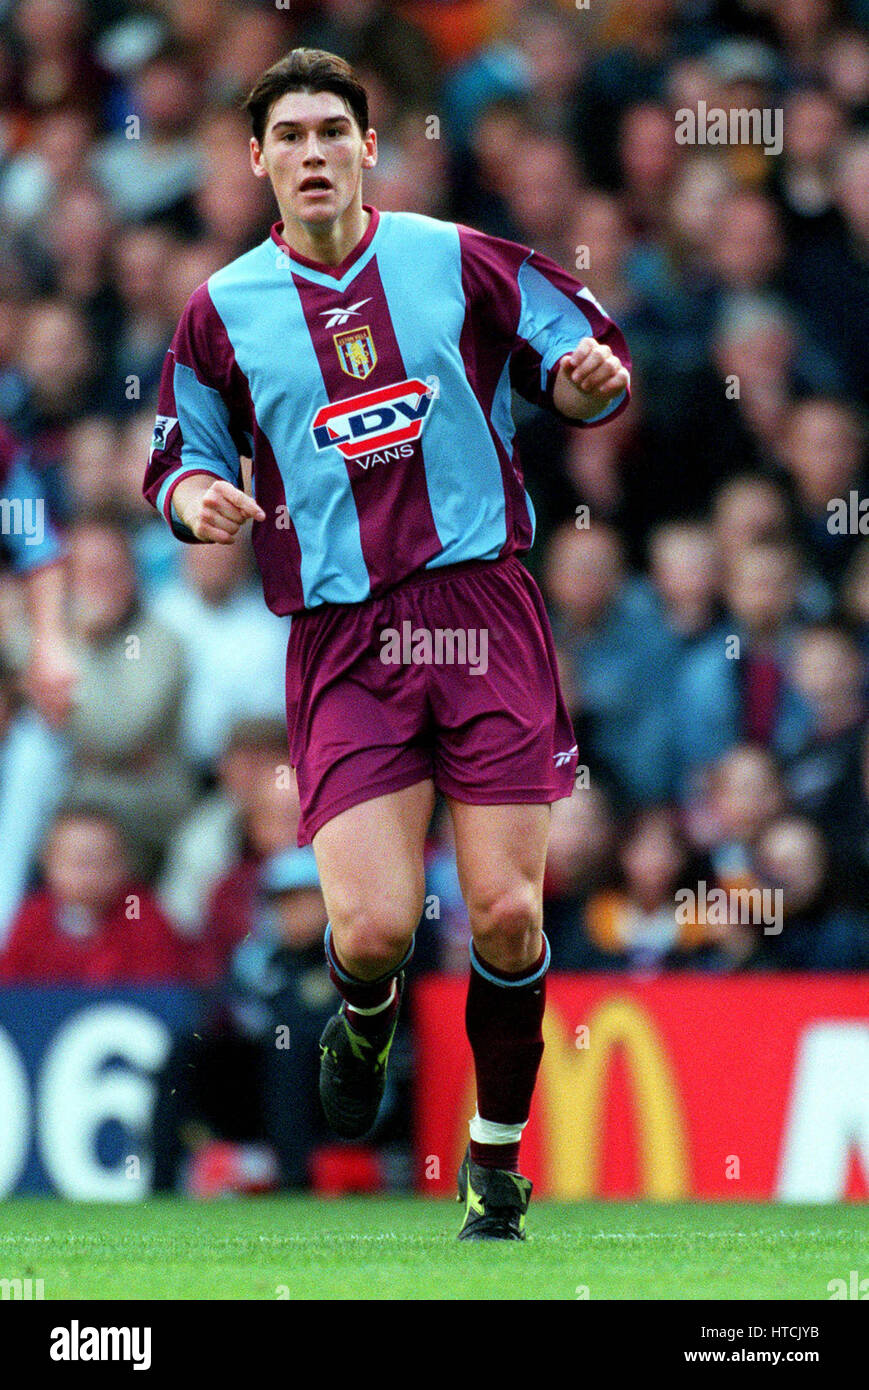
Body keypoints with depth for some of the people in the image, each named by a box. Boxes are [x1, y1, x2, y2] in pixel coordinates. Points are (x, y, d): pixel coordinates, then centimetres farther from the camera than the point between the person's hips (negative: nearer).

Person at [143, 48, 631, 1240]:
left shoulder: (456, 261, 5)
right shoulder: (223, 312, 8)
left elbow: (585, 361, 12)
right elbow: (182, 459, 18)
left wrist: (591, 380, -11)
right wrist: (197, 496, -5)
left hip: (482, 602, 0)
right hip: (341, 639, 0)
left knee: (506, 911, -5)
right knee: (372, 926, -14)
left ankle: (497, 1160, 17)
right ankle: (367, 1018, 25)